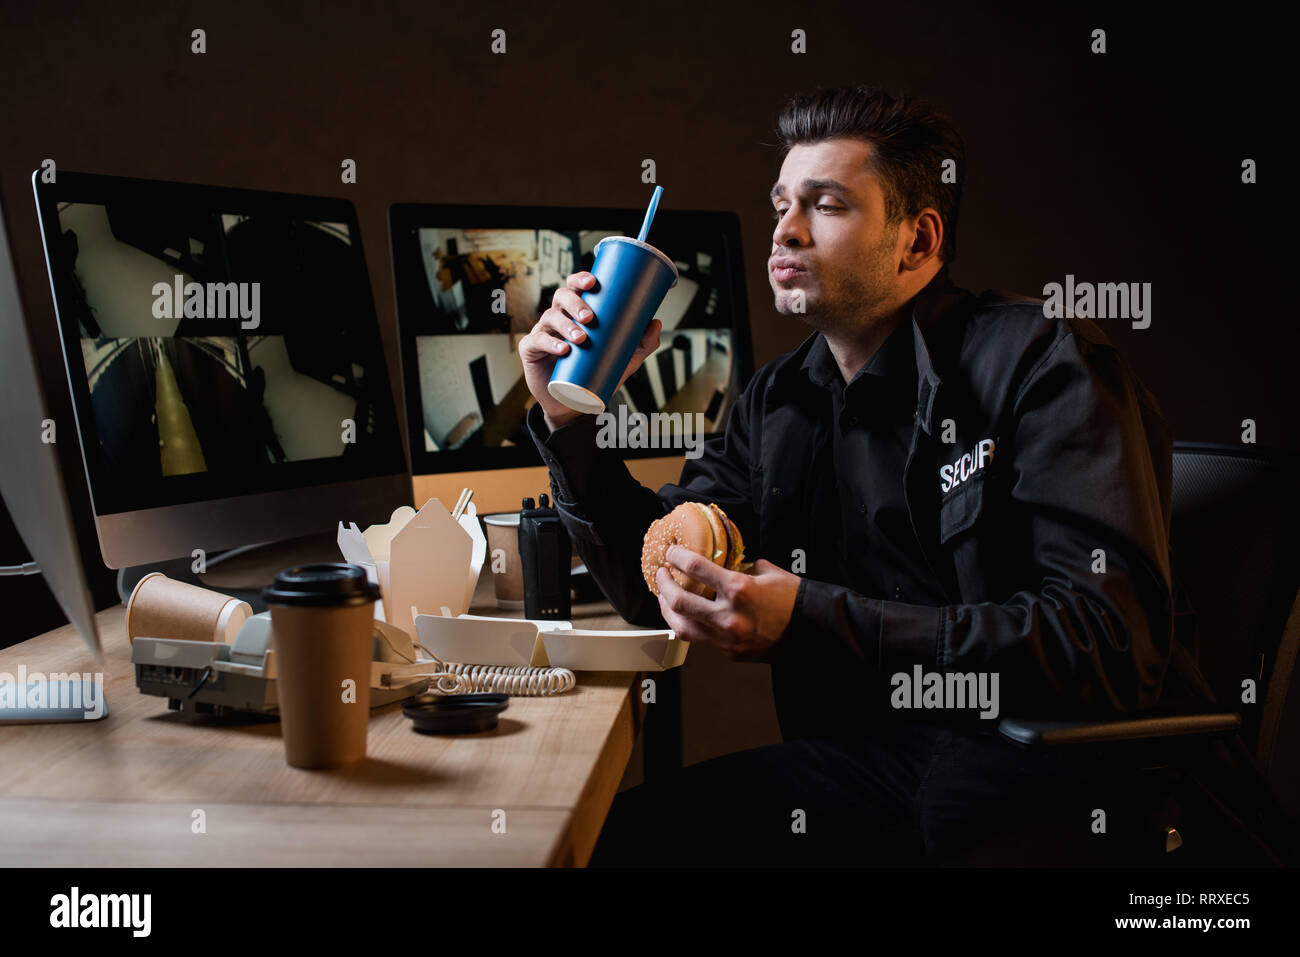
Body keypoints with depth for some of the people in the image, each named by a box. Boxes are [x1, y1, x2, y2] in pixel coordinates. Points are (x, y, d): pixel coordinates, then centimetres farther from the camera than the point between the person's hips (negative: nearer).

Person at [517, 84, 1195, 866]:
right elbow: (655, 585, 15)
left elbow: (1112, 650, -19)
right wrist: (572, 420, 0)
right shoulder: (779, 402, 12)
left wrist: (809, 621, -24)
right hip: (859, 758, 6)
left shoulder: (1042, 363, -8)